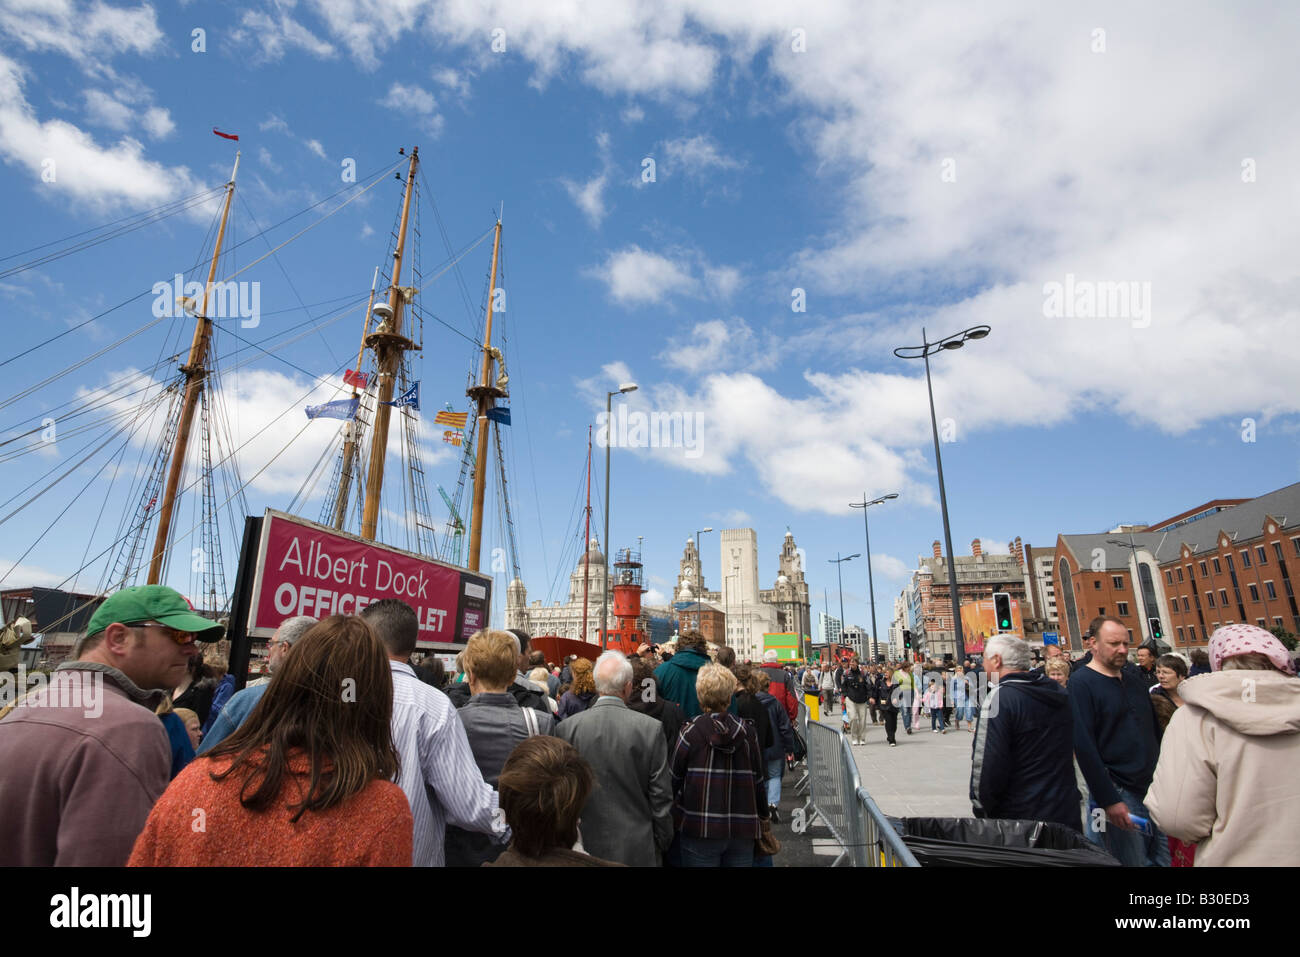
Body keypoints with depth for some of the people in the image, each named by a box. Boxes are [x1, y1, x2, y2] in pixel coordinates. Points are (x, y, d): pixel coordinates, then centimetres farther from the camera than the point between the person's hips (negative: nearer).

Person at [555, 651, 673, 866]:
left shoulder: (566, 728, -9)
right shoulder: (651, 728, -13)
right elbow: (661, 798, -8)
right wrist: (662, 845, 6)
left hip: (584, 848, 2)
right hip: (638, 850, -1)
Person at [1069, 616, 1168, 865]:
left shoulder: (1134, 680, 12)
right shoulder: (1081, 683, -11)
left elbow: (1153, 730, 19)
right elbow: (1084, 746, -16)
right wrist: (1108, 800, -18)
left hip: (1153, 788, 7)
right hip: (1119, 795, -7)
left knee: (1162, 859, 10)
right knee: (1131, 861, 0)